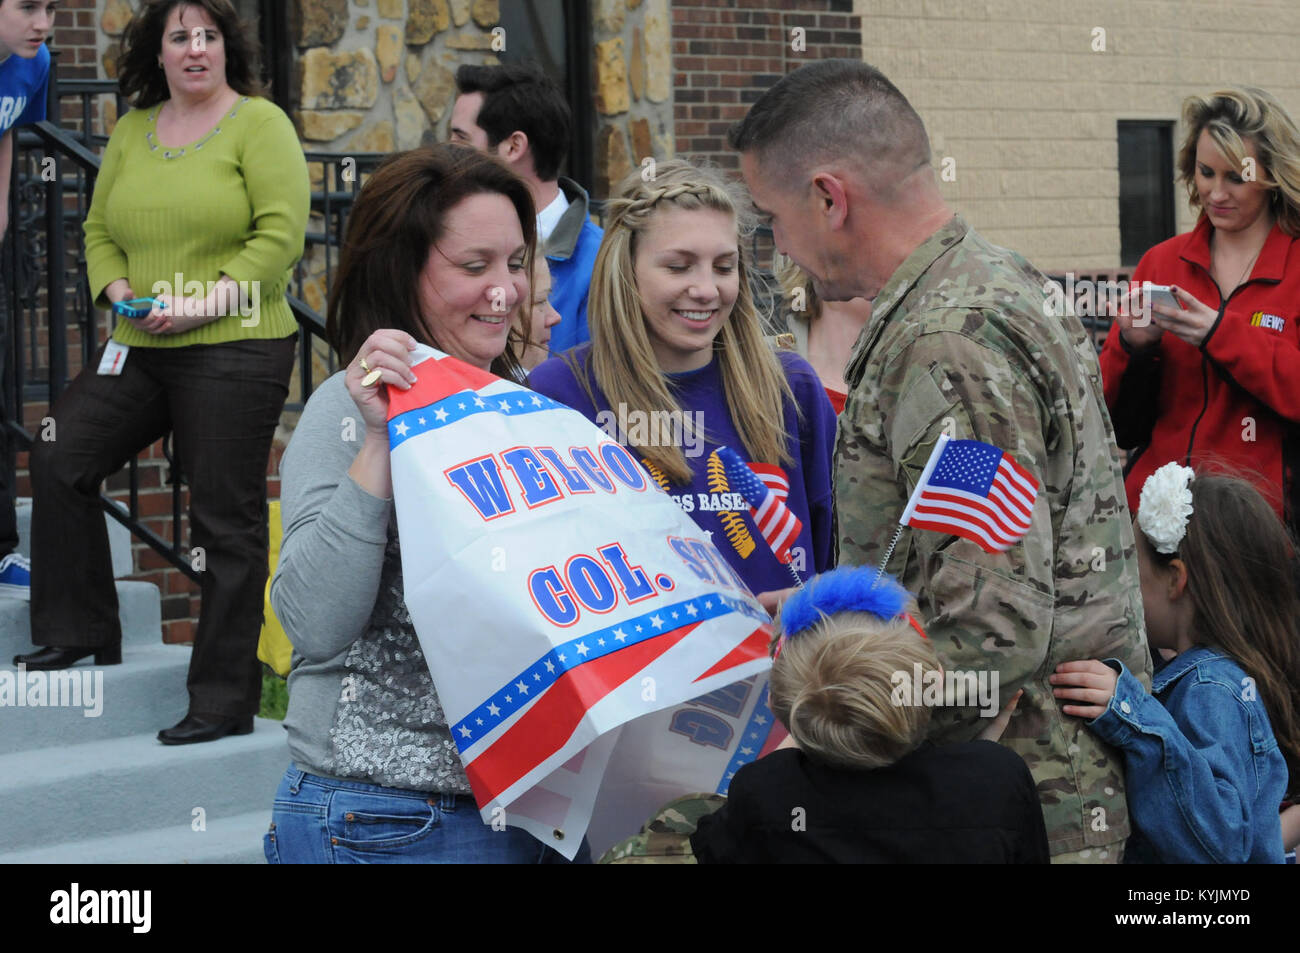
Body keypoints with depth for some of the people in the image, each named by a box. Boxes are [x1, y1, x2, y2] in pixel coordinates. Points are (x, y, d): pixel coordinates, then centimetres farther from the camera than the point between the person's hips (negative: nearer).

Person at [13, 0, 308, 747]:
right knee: (60, 461, -3)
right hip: (139, 350, 6)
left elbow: (282, 232, -12)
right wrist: (120, 293, -2)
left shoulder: (260, 124, -4)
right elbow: (101, 230, 18)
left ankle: (225, 700, 5)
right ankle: (81, 631, 12)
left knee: (227, 520, -2)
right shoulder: (132, 132, 14)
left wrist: (208, 301, -19)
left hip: (234, 350, -6)